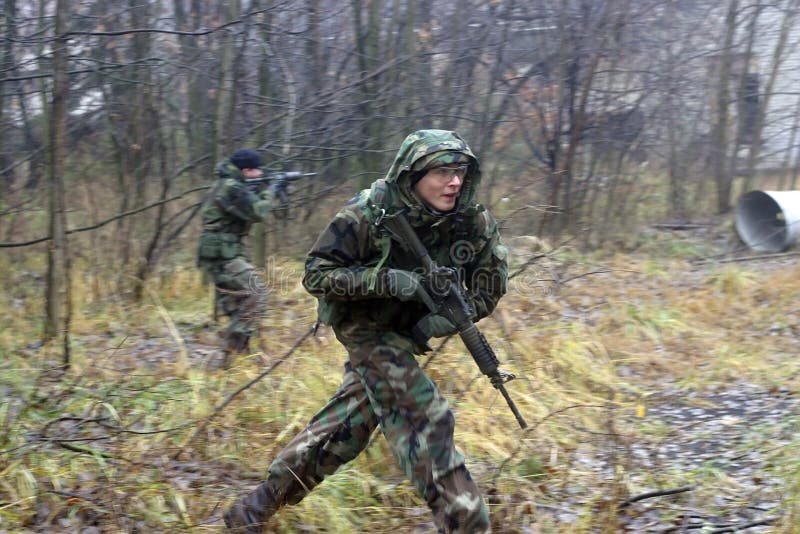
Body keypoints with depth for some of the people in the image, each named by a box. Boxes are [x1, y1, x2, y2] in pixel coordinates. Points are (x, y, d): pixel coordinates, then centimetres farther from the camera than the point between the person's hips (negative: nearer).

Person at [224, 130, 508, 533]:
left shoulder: (474, 223, -15)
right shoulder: (368, 213, -25)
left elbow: (490, 288, -4)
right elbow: (316, 275, -21)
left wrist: (452, 316, -23)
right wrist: (385, 279, -34)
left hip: (409, 332, 5)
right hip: (364, 327, -5)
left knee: (343, 427, 11)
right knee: (425, 417, -18)